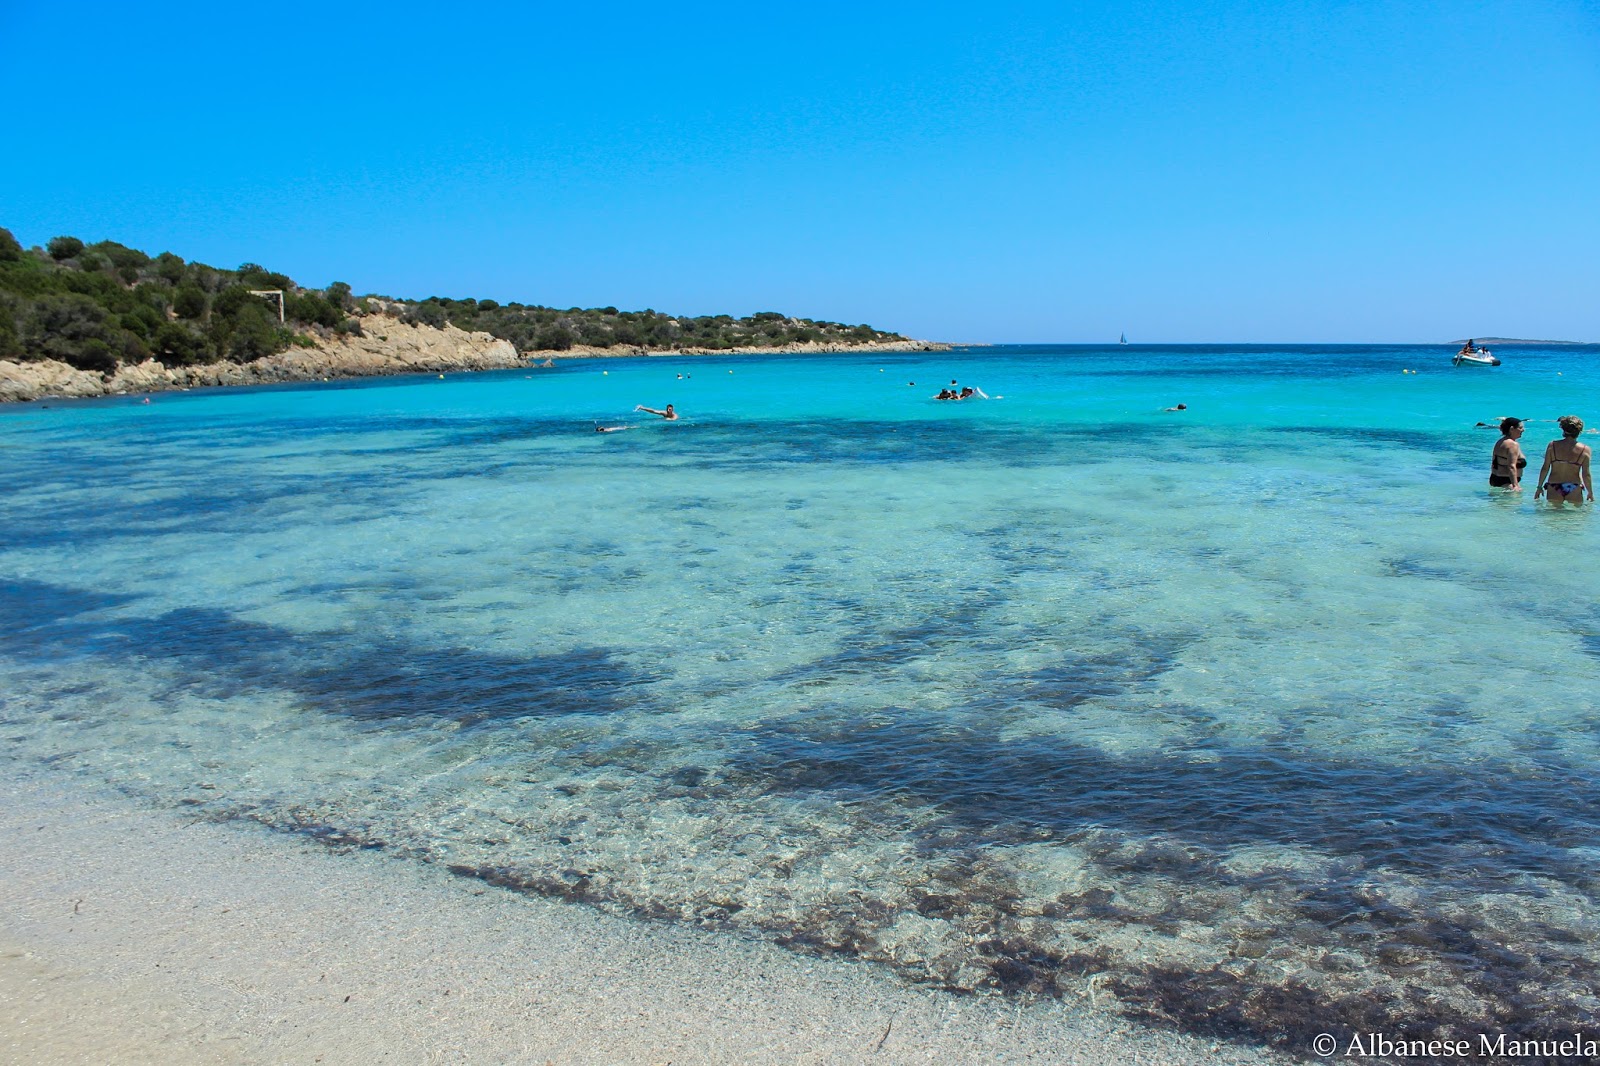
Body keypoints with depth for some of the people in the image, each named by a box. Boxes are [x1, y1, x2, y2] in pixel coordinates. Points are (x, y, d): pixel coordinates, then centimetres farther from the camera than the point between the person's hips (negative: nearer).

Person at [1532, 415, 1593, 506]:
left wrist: (1539, 487, 10)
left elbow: (1545, 468, 1)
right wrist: (1590, 492, 9)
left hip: (1554, 488, 1)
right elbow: (1586, 474, -3)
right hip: (1574, 488, -1)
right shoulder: (1585, 449, -4)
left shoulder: (1552, 445, -2)